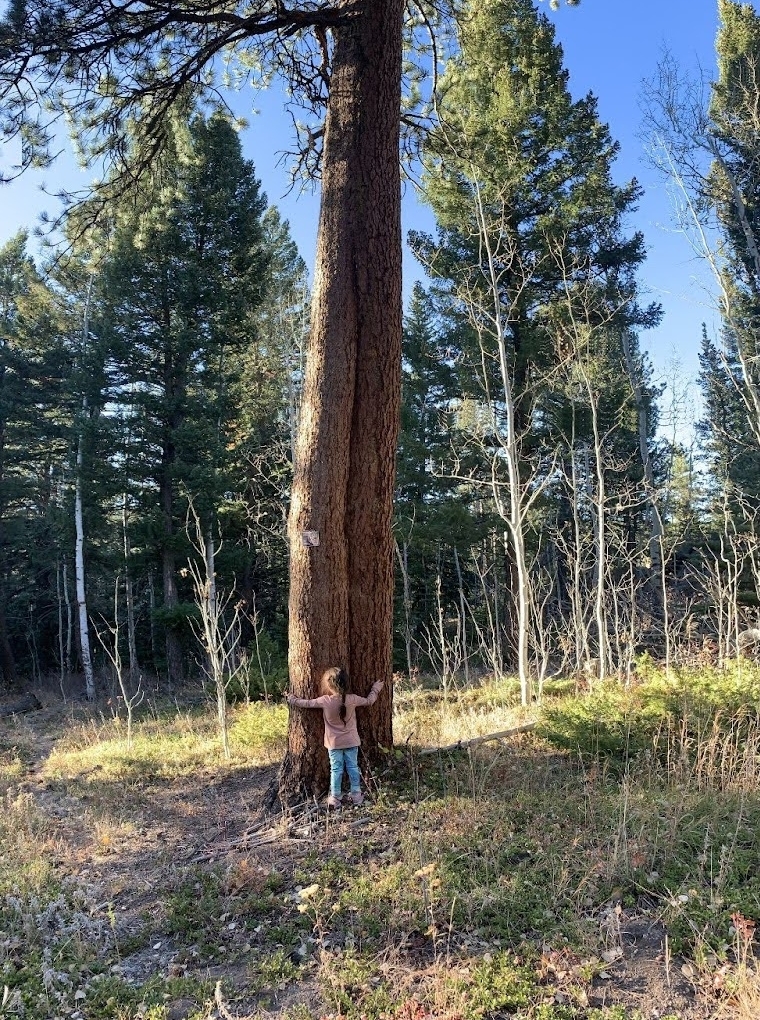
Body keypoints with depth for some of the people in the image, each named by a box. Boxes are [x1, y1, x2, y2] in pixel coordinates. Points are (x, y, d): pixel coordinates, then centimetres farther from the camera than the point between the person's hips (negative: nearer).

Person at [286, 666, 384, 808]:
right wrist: (376, 688, 19)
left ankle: (335, 798, 14)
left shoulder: (325, 701, -18)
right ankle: (356, 794, 20)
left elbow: (306, 703, -5)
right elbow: (369, 700, 1)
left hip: (334, 743, -1)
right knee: (353, 767, 13)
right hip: (351, 742, 1)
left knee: (336, 769, 8)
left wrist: (291, 698, 12)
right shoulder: (352, 699, -14)